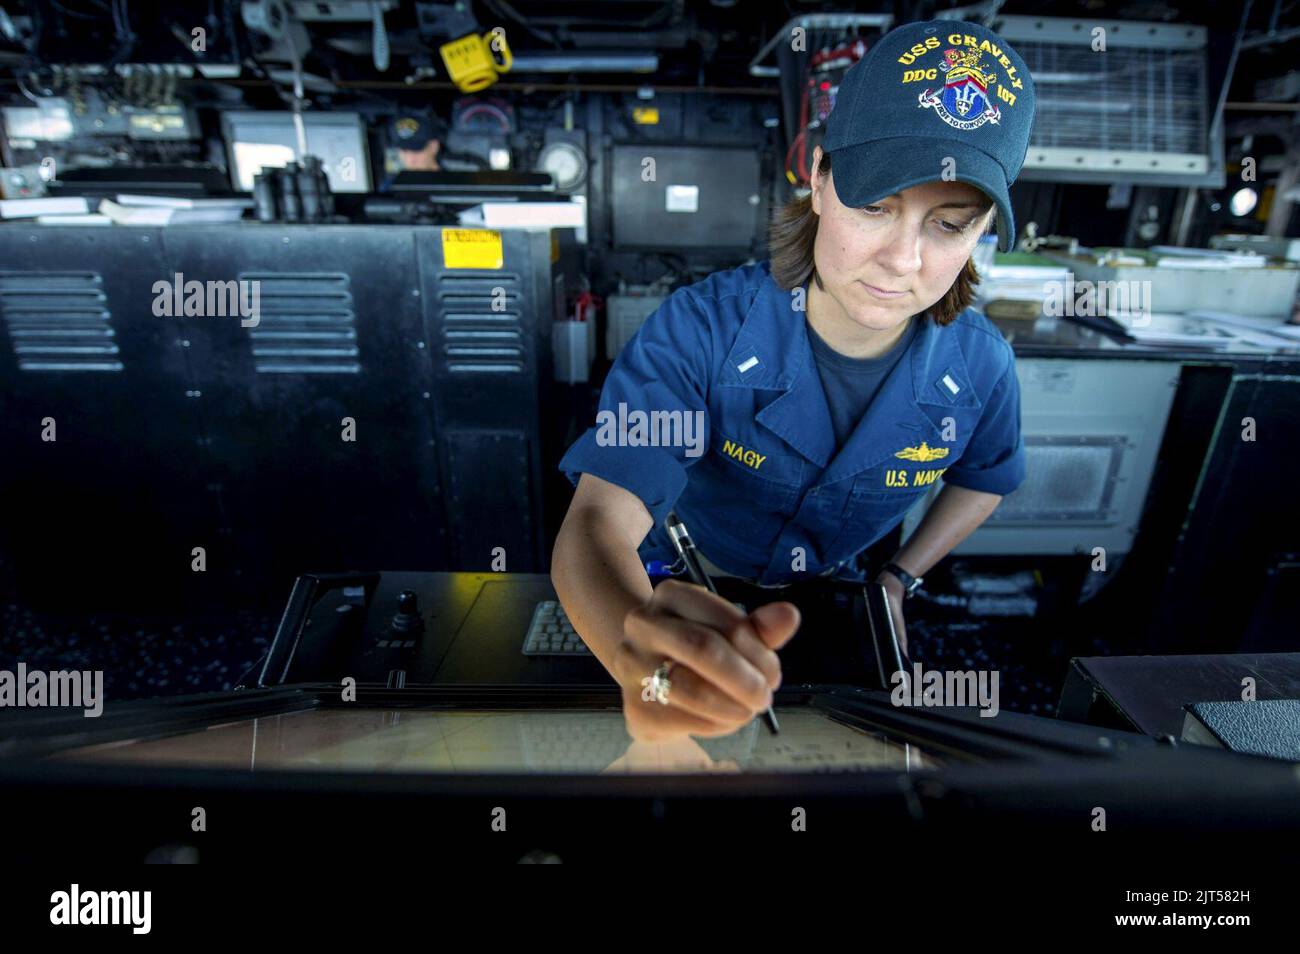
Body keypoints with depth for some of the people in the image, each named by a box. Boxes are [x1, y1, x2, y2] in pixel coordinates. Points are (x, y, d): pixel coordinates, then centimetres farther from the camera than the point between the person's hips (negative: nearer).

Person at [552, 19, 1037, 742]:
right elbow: (599, 521, -38)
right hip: (684, 601, -1)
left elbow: (981, 481, 6)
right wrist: (642, 645, -59)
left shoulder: (981, 365, -17)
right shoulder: (702, 329, -29)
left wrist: (901, 578, -4)